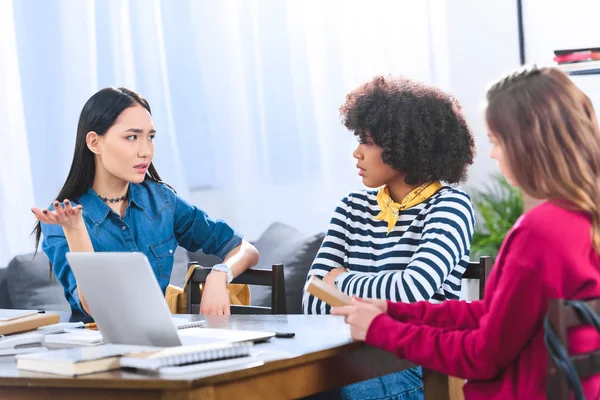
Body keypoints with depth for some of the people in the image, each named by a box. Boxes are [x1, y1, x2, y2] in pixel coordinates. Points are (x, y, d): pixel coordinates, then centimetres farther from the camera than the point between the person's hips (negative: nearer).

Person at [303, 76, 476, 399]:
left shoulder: (449, 206, -4)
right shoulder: (353, 207, 11)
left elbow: (413, 290, -21)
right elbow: (313, 299, 3)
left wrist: (342, 282, -5)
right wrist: (381, 299, -13)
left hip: (417, 365, -5)